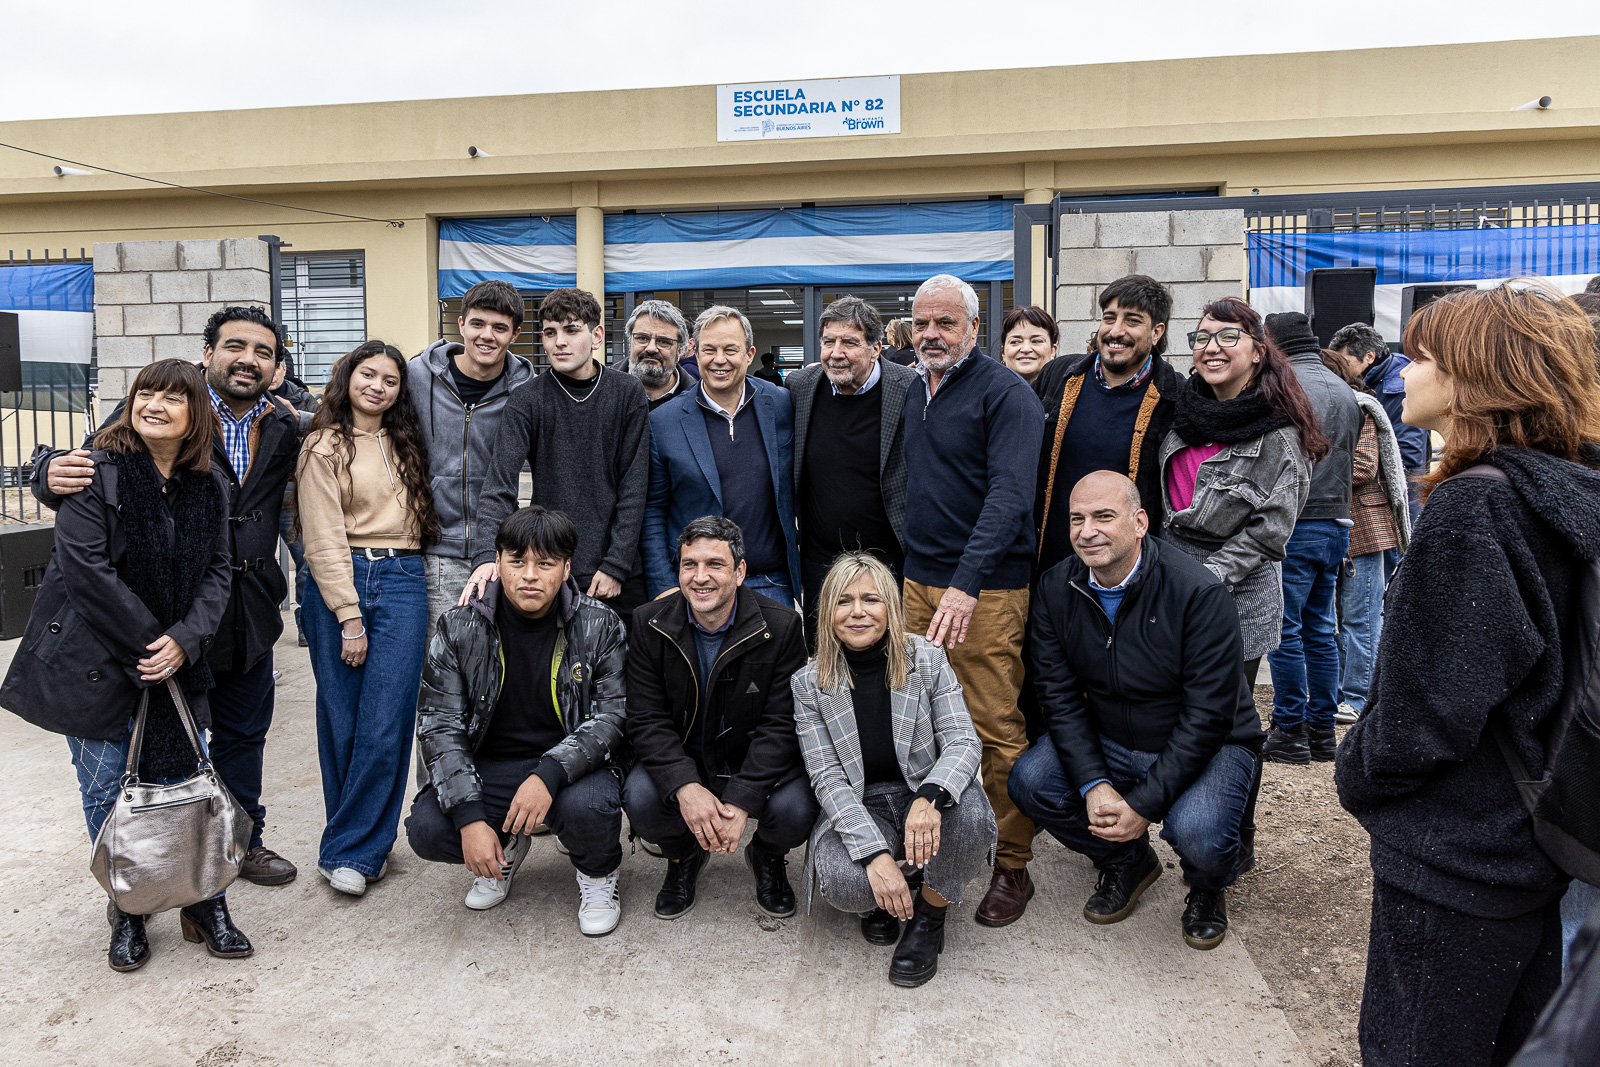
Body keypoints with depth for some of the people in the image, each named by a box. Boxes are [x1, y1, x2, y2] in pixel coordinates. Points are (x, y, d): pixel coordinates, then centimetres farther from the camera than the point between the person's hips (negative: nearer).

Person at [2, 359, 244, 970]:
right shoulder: (98, 469, -11)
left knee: (178, 785, 6)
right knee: (107, 792, 6)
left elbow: (215, 570, 3)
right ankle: (127, 912, 23)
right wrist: (147, 641, -15)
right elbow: (85, 565, -17)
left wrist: (185, 639, -12)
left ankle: (204, 903, 21)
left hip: (172, 661, 3)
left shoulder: (209, 485, 3)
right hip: (93, 660, -3)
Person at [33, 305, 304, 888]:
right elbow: (89, 470, -10)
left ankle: (242, 842, 37)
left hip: (249, 617, 5)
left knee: (243, 735, 19)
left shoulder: (285, 428, 4)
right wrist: (53, 473, -32)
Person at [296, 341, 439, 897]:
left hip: (402, 583, 3)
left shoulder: (406, 445, 17)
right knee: (343, 721, 2)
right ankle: (367, 842, 17)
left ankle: (348, 851, 7)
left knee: (385, 725, -4)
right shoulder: (324, 446, 2)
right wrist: (349, 617, -10)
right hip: (337, 584, -3)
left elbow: (421, 516, 20)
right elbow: (324, 540, -4)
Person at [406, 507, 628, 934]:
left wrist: (550, 775, -29)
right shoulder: (459, 628, -6)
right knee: (425, 828, -23)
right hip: (488, 766, 2)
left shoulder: (599, 626, -8)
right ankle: (506, 849, 13)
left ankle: (597, 875, 5)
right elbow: (439, 726, -7)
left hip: (571, 766, -2)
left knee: (588, 809, -34)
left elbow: (614, 716, -12)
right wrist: (470, 817, -20)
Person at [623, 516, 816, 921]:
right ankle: (683, 856, 10)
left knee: (796, 810, -28)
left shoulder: (781, 626, -13)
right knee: (641, 800, -28)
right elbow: (647, 720, -10)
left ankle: (767, 856, 12)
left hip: (756, 764, -1)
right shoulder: (649, 624, -8)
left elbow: (781, 725, -15)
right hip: (679, 762, 1)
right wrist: (686, 787, -28)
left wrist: (741, 800, -26)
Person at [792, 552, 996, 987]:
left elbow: (963, 740, -14)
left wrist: (930, 798, -38)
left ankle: (929, 915, -3)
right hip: (859, 807, 0)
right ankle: (883, 898, 10)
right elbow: (826, 776, -11)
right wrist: (876, 854, -25)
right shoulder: (809, 683, -6)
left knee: (971, 816, -34)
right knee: (843, 884, -31)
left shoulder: (928, 660, -7)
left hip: (925, 793, 1)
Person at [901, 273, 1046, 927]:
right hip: (918, 580, 7)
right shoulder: (916, 394, 15)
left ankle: (1011, 866, 9)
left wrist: (966, 583, -29)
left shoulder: (1006, 394, -9)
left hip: (986, 589, -7)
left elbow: (1009, 493, -19)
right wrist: (909, 568, 15)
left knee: (997, 731, -4)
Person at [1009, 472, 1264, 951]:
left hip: (1207, 747, -4)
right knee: (1029, 780, -19)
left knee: (1196, 831, -32)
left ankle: (1208, 889, 10)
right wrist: (1094, 785, -20)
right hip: (1108, 744, 4)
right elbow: (1061, 698, -7)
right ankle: (1127, 861, 11)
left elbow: (1207, 716, -22)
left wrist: (1144, 804, -25)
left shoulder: (1199, 592, -23)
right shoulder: (1057, 588, -8)